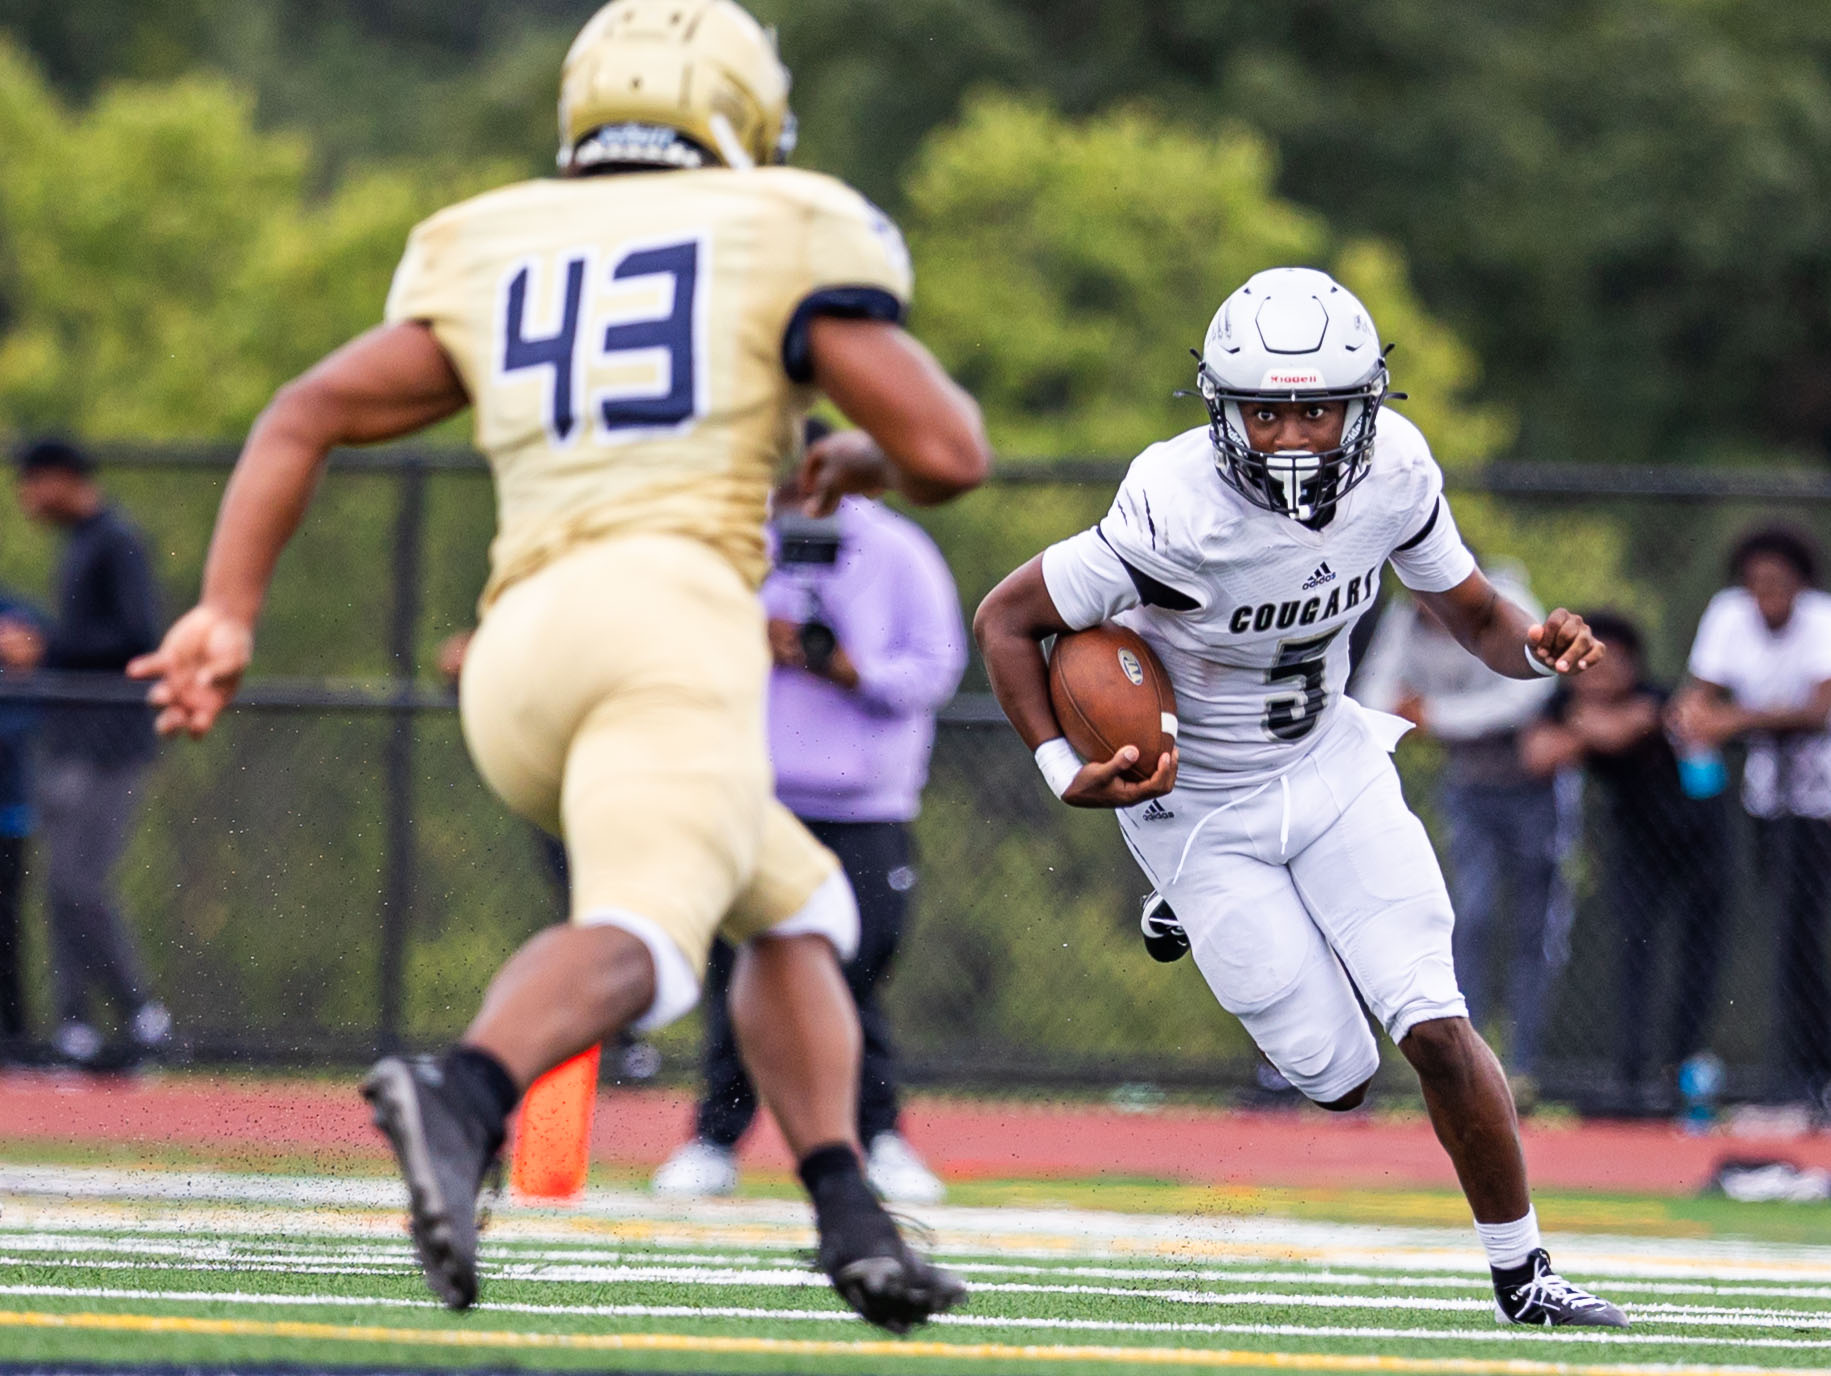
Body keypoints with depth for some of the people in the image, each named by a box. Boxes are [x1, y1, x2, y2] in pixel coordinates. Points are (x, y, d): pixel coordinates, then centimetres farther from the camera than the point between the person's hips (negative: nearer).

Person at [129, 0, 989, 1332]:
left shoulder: (488, 253, 25)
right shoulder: (780, 237, 12)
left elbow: (305, 416, 17)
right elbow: (950, 452, 6)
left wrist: (226, 613, 11)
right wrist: (870, 460, 28)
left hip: (518, 653, 6)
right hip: (672, 606, -6)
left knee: (795, 911, 22)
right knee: (638, 946, -24)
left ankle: (852, 1221, 7)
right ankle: (463, 1094, -54)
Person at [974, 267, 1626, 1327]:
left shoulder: (1393, 471, -15)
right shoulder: (1179, 514, -31)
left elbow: (1474, 617, 1)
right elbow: (1007, 620, -19)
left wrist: (1538, 646, -22)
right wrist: (1064, 773, -28)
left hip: (1333, 765, 4)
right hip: (1201, 804, -3)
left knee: (1437, 1031, -10)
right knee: (1337, 1082, -3)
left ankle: (1522, 1275, 12)